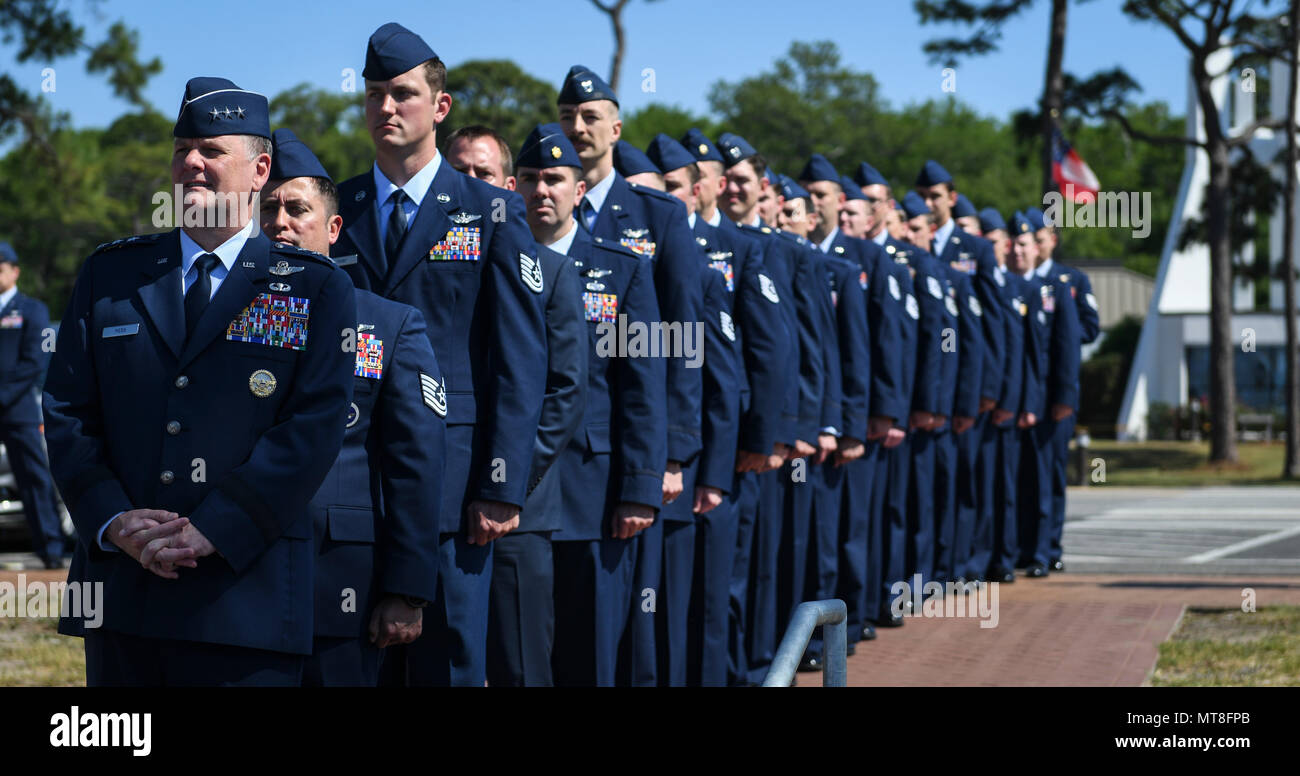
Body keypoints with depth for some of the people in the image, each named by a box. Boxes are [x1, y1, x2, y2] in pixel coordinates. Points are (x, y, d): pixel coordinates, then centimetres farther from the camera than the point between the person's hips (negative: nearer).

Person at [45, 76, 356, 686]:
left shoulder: (317, 289, 4)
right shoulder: (109, 275, 13)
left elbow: (314, 429, -6)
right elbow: (67, 414, 8)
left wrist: (212, 530, -14)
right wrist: (113, 521, -8)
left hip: (245, 597, -3)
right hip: (119, 596, 3)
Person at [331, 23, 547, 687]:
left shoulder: (491, 214, 2)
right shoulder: (334, 212, 10)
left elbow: (520, 359, -2)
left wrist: (502, 487, -9)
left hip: (450, 482, -2)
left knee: (449, 664, 1)